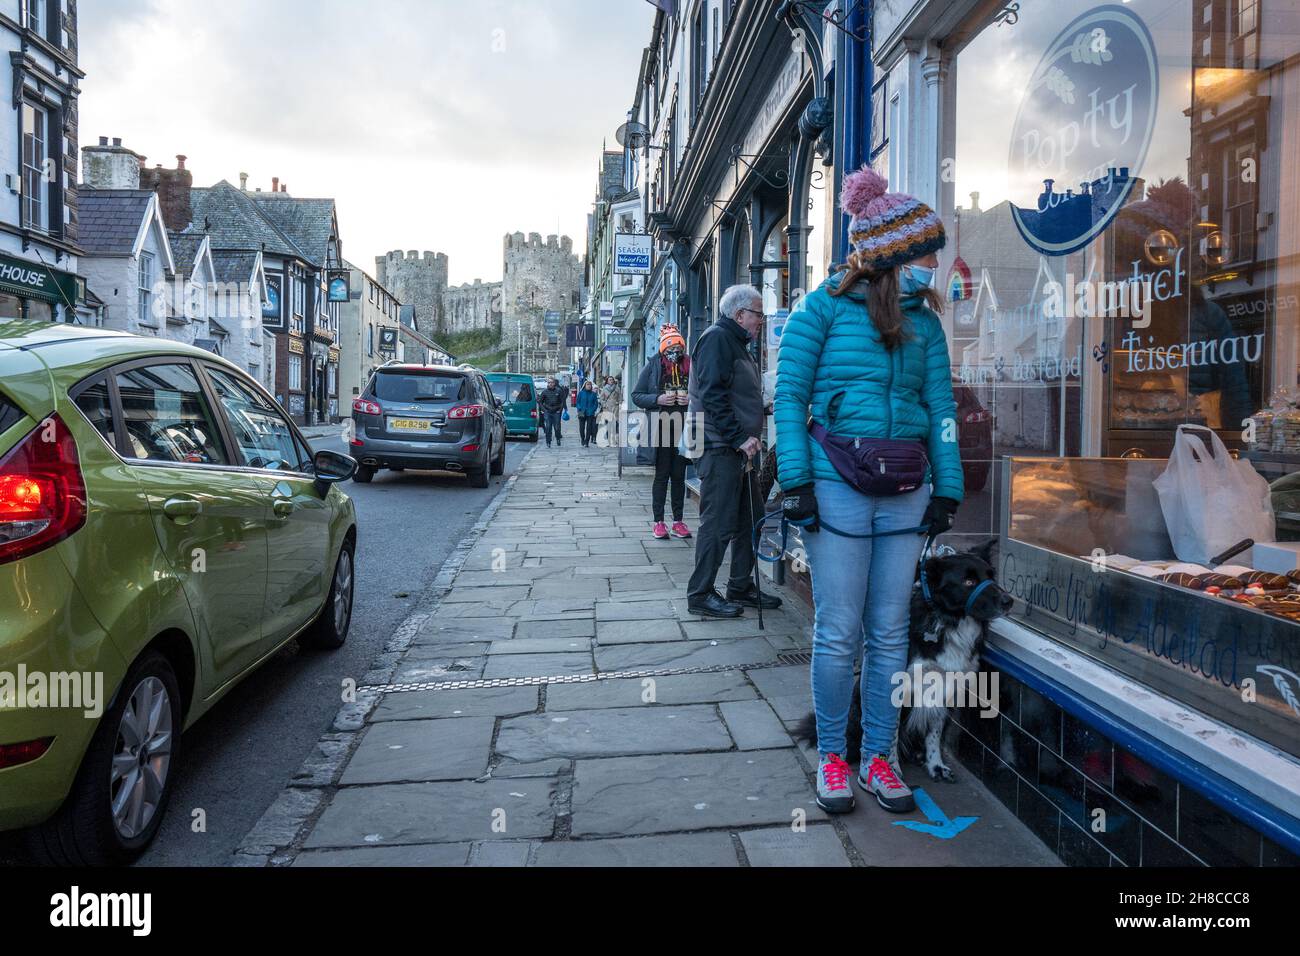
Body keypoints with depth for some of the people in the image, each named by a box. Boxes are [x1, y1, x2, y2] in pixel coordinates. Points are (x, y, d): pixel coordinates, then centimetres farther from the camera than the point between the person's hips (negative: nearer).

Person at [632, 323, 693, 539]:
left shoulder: (691, 366, 5)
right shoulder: (652, 366, 1)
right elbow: (636, 396, 1)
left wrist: (691, 399, -8)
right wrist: (658, 399, -14)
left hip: (684, 429, 2)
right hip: (660, 429, -2)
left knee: (679, 475, 8)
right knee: (661, 475, 3)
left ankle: (678, 520, 16)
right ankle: (658, 521, 9)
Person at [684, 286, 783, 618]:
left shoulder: (736, 343, 21)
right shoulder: (717, 338, -11)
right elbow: (713, 396, -21)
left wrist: (767, 410, 15)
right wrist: (740, 438, -21)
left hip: (739, 448, 11)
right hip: (720, 448, -11)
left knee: (747, 522, 14)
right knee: (718, 524, -7)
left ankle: (741, 587, 25)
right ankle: (700, 594, 2)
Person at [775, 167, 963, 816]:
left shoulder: (923, 321, 12)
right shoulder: (825, 308, -1)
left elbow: (941, 407, 10)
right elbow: (789, 396, -4)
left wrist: (947, 489, 3)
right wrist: (797, 480, -11)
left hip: (906, 492, 4)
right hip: (838, 486, -4)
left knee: (890, 634, 9)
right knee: (839, 634, 1)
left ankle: (878, 760, 22)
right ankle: (831, 760, 18)